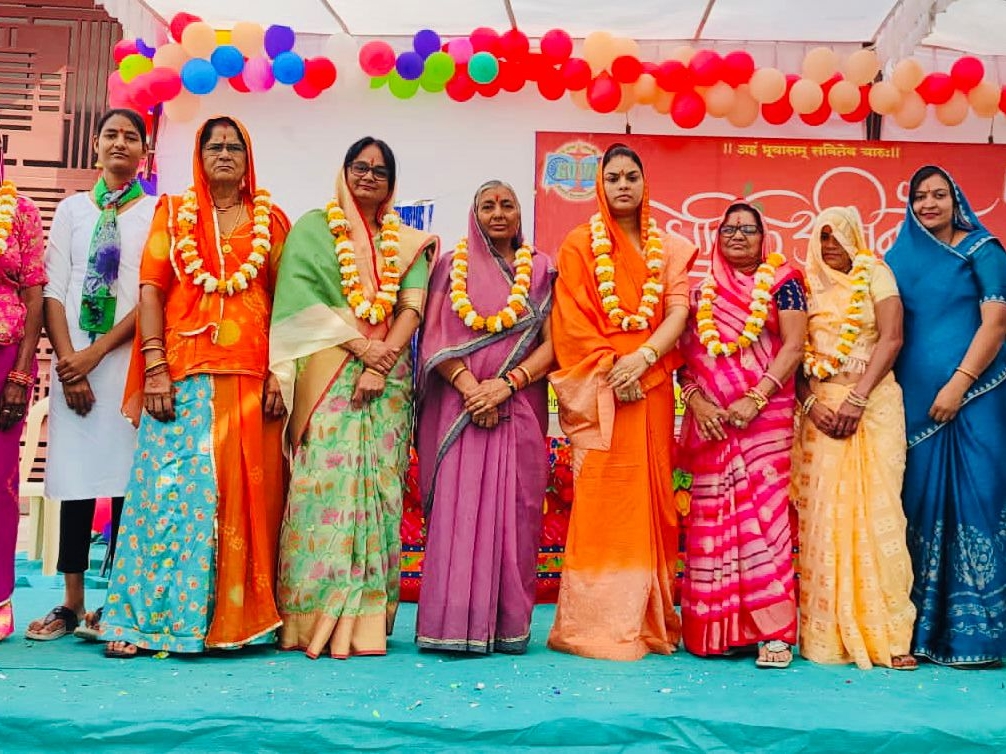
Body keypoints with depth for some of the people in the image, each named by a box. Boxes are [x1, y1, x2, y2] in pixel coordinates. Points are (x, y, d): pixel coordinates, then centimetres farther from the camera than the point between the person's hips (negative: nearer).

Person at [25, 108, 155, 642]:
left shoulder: (158, 213, 6)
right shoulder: (73, 209, 14)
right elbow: (53, 291, 6)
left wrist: (96, 352, -10)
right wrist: (68, 362, -7)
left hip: (129, 360, -2)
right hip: (73, 362, 2)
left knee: (125, 475, -3)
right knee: (74, 476, 1)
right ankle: (71, 603, 8)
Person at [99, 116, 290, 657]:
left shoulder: (272, 221, 14)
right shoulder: (173, 213, 12)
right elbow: (151, 289, 3)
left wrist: (278, 374, -3)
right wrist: (155, 368, -8)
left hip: (251, 376, 1)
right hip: (184, 372, -1)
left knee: (247, 491, 0)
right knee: (173, 488, -7)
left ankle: (240, 615, 8)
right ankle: (141, 618, 0)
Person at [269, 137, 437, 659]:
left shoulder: (408, 241, 17)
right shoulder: (313, 228, 10)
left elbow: (412, 307, 4)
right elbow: (307, 299, -3)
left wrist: (383, 364, -11)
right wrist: (364, 348, -13)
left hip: (388, 378, 3)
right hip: (329, 374, -2)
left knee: (377, 489, -1)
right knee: (325, 482, -10)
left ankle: (365, 620, 1)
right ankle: (315, 618, -6)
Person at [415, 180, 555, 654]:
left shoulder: (540, 270, 11)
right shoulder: (452, 266, 10)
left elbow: (552, 344, 3)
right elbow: (435, 338, 2)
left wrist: (505, 384, -11)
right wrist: (470, 386, -13)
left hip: (519, 411, 1)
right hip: (459, 409, -1)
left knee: (514, 512, -2)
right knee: (457, 510, -8)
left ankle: (508, 626, 4)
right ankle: (454, 626, -5)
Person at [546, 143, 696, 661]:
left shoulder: (668, 248, 16)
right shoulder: (579, 245, 7)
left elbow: (678, 312, 4)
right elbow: (573, 322, -1)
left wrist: (643, 357, -13)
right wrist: (609, 372, -13)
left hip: (652, 388, 3)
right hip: (598, 391, -3)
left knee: (649, 499, 3)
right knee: (601, 501, -7)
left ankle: (649, 622, 9)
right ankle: (598, 624, -3)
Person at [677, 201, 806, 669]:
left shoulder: (780, 282, 6)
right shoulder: (701, 293, 15)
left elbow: (793, 345, -4)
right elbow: (685, 356, 10)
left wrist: (754, 399, -14)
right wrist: (696, 400, -7)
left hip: (765, 416, -3)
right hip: (711, 421, 3)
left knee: (763, 512, -9)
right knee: (711, 519, 1)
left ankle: (773, 631, -6)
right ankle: (718, 630, 8)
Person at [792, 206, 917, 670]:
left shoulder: (875, 274, 7)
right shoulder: (806, 285, 13)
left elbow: (892, 338, -4)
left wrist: (857, 398, -13)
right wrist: (810, 403, -8)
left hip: (872, 405, -2)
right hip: (819, 409, 2)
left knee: (874, 510, -7)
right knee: (821, 514, -3)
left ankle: (885, 633, -4)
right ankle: (827, 633, 1)